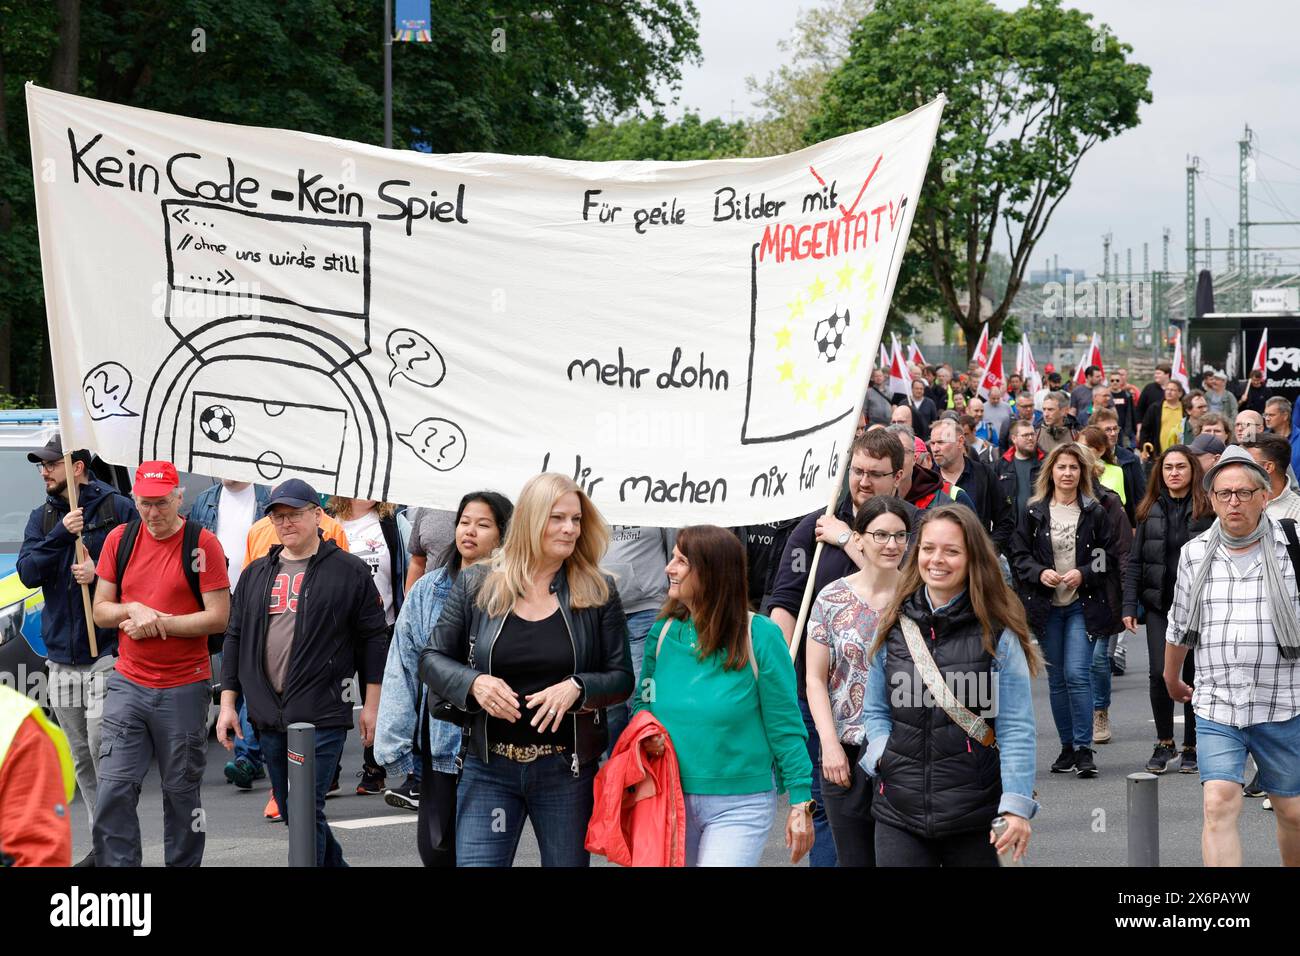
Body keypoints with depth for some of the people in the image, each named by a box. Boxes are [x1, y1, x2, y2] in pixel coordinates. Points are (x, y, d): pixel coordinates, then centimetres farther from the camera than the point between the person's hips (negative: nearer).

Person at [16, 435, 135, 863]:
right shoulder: (42, 518, 11)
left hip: (106, 653, -5)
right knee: (82, 757, 9)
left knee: (103, 746, -11)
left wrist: (100, 572, -17)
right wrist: (61, 534, -16)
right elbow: (27, 572, -3)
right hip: (61, 656, 6)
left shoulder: (117, 509, -3)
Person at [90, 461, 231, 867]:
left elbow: (217, 617, -11)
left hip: (184, 689, -3)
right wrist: (134, 610, -12)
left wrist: (157, 623, -13)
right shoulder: (120, 540, 6)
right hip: (128, 684, 3)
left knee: (181, 790, 7)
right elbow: (101, 610, 9)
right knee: (114, 789, -5)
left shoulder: (202, 544, -6)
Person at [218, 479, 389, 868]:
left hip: (321, 716, -6)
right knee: (291, 811, 13)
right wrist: (228, 702, 10)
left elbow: (373, 638, 0)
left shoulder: (350, 571, 0)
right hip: (268, 715, 6)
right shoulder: (257, 573, 14)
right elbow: (235, 638, 17)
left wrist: (371, 705, -3)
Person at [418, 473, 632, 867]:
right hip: (489, 769, 0)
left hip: (567, 771, 1)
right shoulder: (475, 584, 2)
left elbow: (621, 678, 2)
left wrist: (576, 688, -18)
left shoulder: (598, 592, 1)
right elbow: (432, 658, 6)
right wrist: (474, 683, -14)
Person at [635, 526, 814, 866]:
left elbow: (785, 726, -7)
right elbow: (644, 699, 15)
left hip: (739, 807, -5)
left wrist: (801, 802, -7)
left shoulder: (759, 636, -11)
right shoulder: (663, 632, 2)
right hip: (672, 798, 5)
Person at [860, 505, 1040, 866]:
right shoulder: (894, 626, 7)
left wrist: (1016, 805, -14)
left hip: (975, 816, -2)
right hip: (899, 812, 3)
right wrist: (881, 754, -4)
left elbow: (1016, 728, -6)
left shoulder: (997, 635, -4)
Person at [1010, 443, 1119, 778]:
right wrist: (1039, 573, -12)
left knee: (1077, 674, -13)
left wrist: (1083, 574, -11)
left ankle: (1084, 748, -9)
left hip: (1082, 604, -2)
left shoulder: (1094, 512, 1)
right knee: (1056, 679, 8)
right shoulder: (1034, 512, 4)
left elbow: (1110, 557, 3)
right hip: (1047, 606, 2)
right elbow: (1018, 555, 5)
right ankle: (1067, 747, 17)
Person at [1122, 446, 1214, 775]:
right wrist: (1129, 606, 2)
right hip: (1160, 605, 2)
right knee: (1160, 673, -7)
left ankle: (1192, 747, 16)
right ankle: (1164, 743, 10)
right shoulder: (1151, 510, 7)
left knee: (1194, 675, 4)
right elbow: (1135, 561, 9)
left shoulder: (1208, 510, -1)